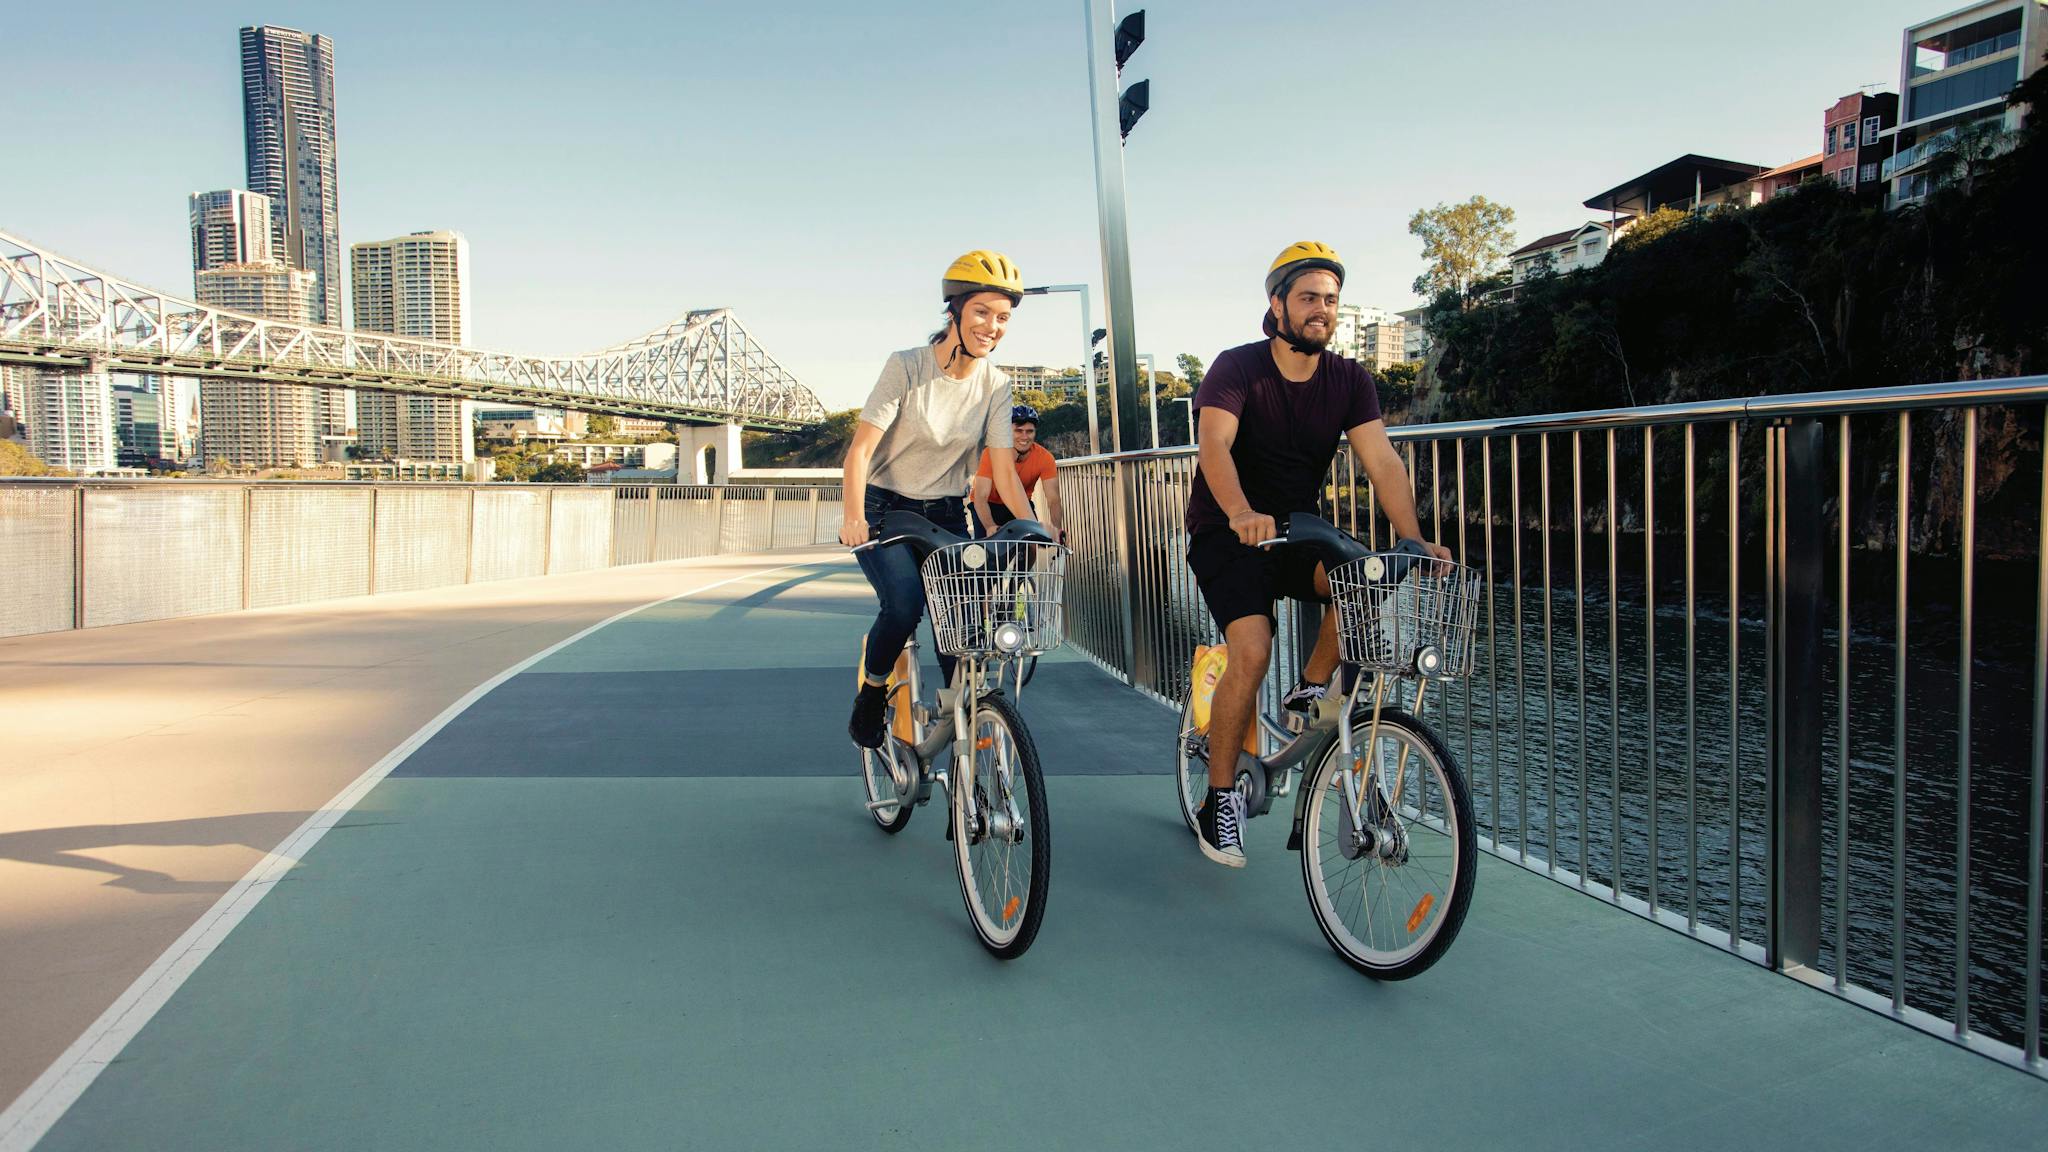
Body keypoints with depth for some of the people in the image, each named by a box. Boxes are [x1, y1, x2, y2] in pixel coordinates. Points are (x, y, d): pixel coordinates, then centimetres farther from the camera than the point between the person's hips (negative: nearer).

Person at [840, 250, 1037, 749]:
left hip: (945, 516, 4)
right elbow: (861, 449, -18)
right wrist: (853, 516, -34)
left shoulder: (996, 386, -4)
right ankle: (871, 696, 0)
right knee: (904, 602, -26)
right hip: (885, 510, -4)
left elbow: (1004, 470, -7)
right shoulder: (907, 366, -14)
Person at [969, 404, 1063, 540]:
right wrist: (990, 526, -53)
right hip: (990, 505, -2)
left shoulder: (1044, 458, -24)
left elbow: (1053, 499, -29)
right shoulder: (991, 453, -30)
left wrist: (1056, 528, -48)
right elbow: (981, 497, -35)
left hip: (1020, 505, 2)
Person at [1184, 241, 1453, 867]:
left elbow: (1382, 461, -13)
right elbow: (1214, 445, -30)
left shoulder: (1349, 380, -2)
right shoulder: (1238, 367, -14)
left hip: (1297, 531, 4)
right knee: (1252, 649, -24)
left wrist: (1415, 541, -29)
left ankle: (1310, 691, -2)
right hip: (1227, 533, -4)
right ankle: (1220, 797, -6)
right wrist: (1242, 514, -50)